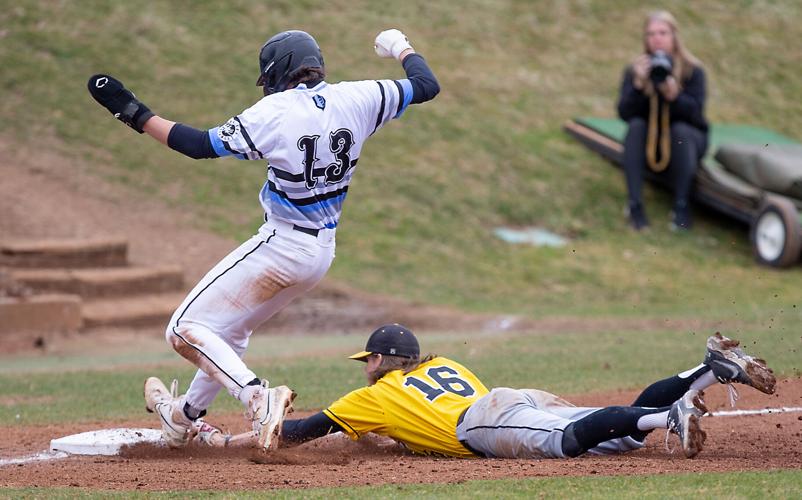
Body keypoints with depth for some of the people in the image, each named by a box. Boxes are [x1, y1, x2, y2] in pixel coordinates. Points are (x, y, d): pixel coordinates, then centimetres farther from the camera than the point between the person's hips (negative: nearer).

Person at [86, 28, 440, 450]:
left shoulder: (274, 112, -16)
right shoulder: (355, 99, -2)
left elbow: (201, 145, -16)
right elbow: (427, 85, 7)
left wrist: (135, 114, -11)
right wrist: (401, 47, 27)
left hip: (279, 246, -8)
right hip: (322, 252, 8)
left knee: (186, 330, -6)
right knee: (228, 332, 28)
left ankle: (257, 396, -27)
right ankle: (185, 415, 46)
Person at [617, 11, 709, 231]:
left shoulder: (692, 70, -11)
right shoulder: (635, 70, -7)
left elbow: (696, 112, -21)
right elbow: (624, 113, -17)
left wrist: (674, 95, -39)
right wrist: (638, 84, -32)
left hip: (685, 140, -1)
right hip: (648, 147, 2)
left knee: (679, 129, -32)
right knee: (636, 126, -28)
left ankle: (682, 206, -29)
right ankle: (635, 205, -31)